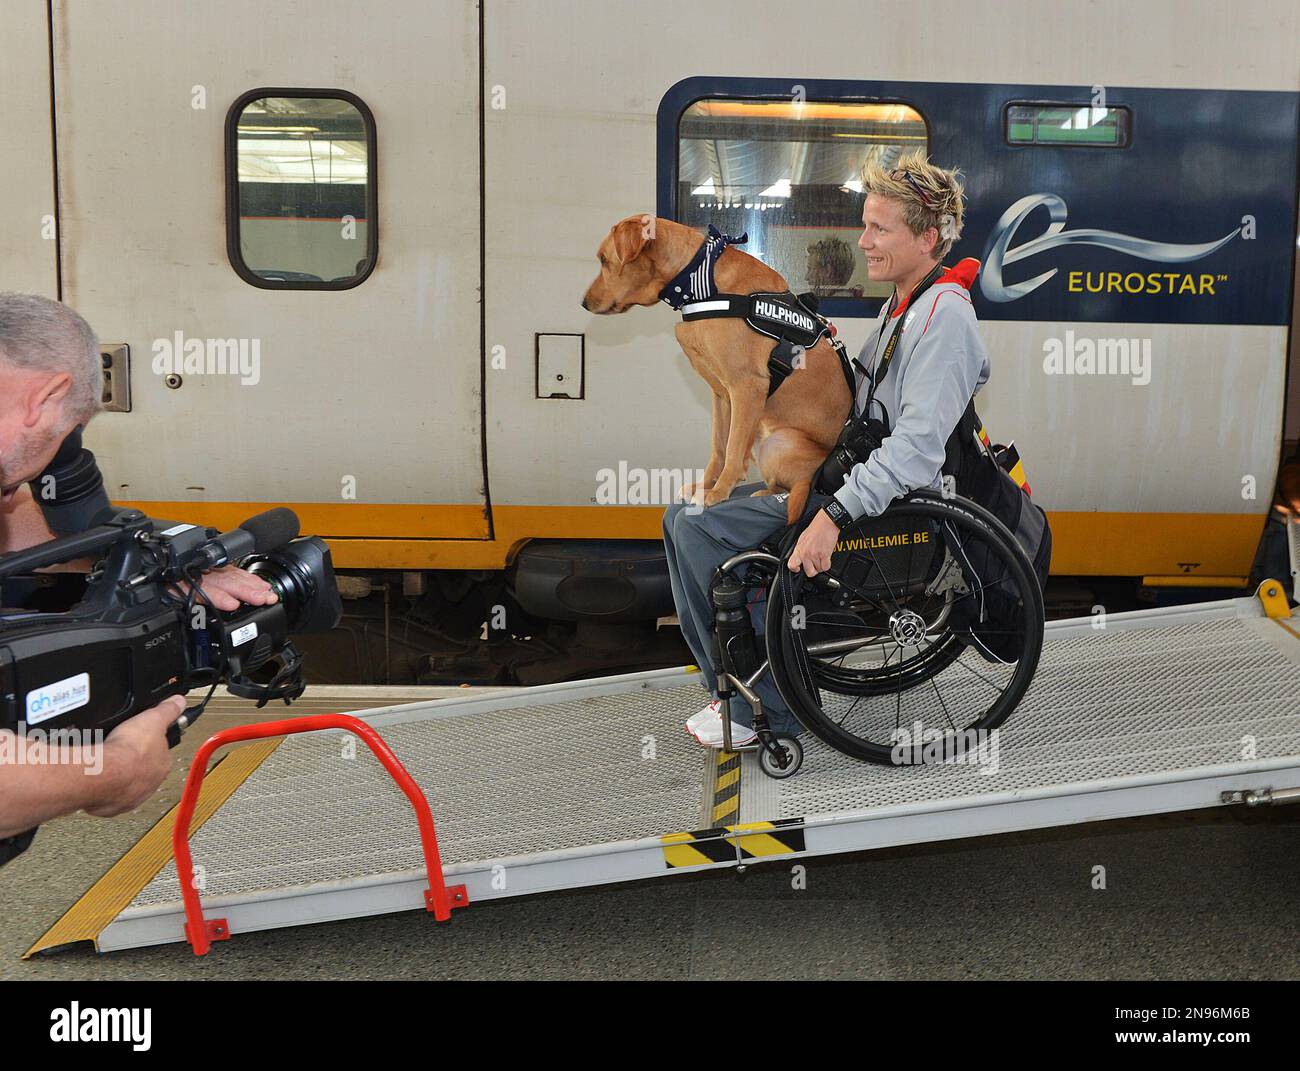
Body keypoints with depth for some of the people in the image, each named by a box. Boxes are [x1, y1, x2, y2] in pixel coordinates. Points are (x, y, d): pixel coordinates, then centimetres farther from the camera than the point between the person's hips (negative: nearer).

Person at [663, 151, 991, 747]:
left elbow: (918, 446, -27)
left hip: (891, 505, -10)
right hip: (848, 478, 10)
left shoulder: (943, 316, -17)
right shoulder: (902, 306, 16)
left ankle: (764, 709, -11)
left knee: (699, 527, -21)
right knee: (685, 516, 4)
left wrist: (833, 517, -32)